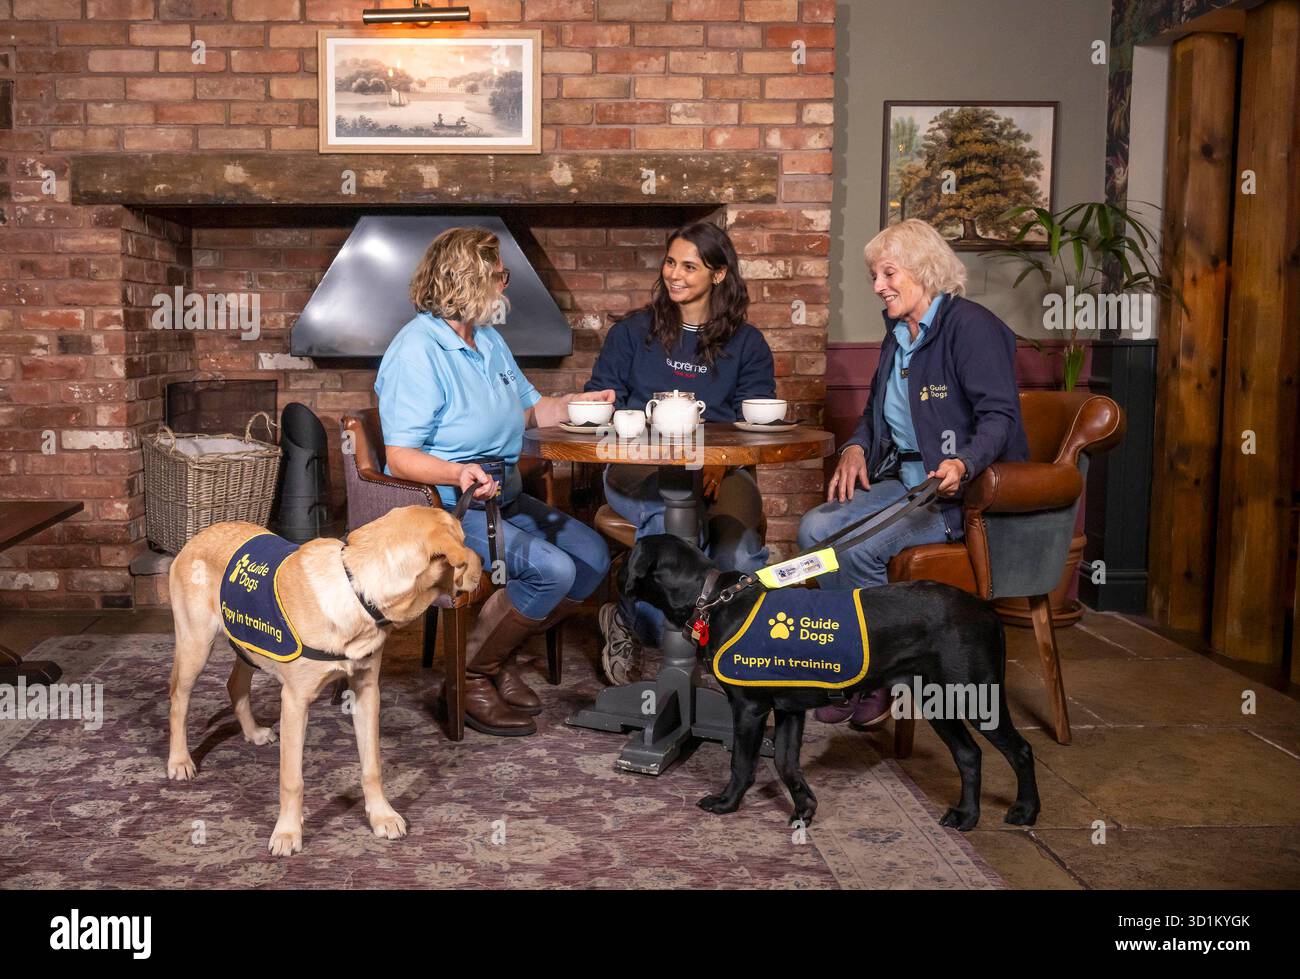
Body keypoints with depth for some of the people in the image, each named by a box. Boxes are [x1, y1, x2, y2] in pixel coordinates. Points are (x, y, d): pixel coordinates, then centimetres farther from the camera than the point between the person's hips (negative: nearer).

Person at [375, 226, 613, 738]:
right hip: (443, 507, -9)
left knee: (593, 556, -6)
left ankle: (495, 658, 6)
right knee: (551, 569, -26)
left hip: (505, 497, 9)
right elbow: (400, 457, -20)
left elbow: (529, 408, 25)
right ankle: (467, 677, -8)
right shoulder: (416, 350, -16)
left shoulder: (489, 340, 14)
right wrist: (458, 473, -38)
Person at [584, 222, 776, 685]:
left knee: (739, 556, -31)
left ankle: (633, 622, -12)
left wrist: (720, 461, -13)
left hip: (721, 468, 1)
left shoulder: (746, 344, 18)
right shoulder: (632, 332, 19)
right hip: (639, 465, -1)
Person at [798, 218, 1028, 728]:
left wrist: (963, 465, -36)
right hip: (905, 480, 9)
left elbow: (999, 416, -18)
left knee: (859, 546, -28)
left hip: (967, 489, -8)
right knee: (815, 528, -14)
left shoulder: (971, 325, -11)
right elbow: (876, 413, 28)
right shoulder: (897, 335, 16)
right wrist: (856, 447, 6)